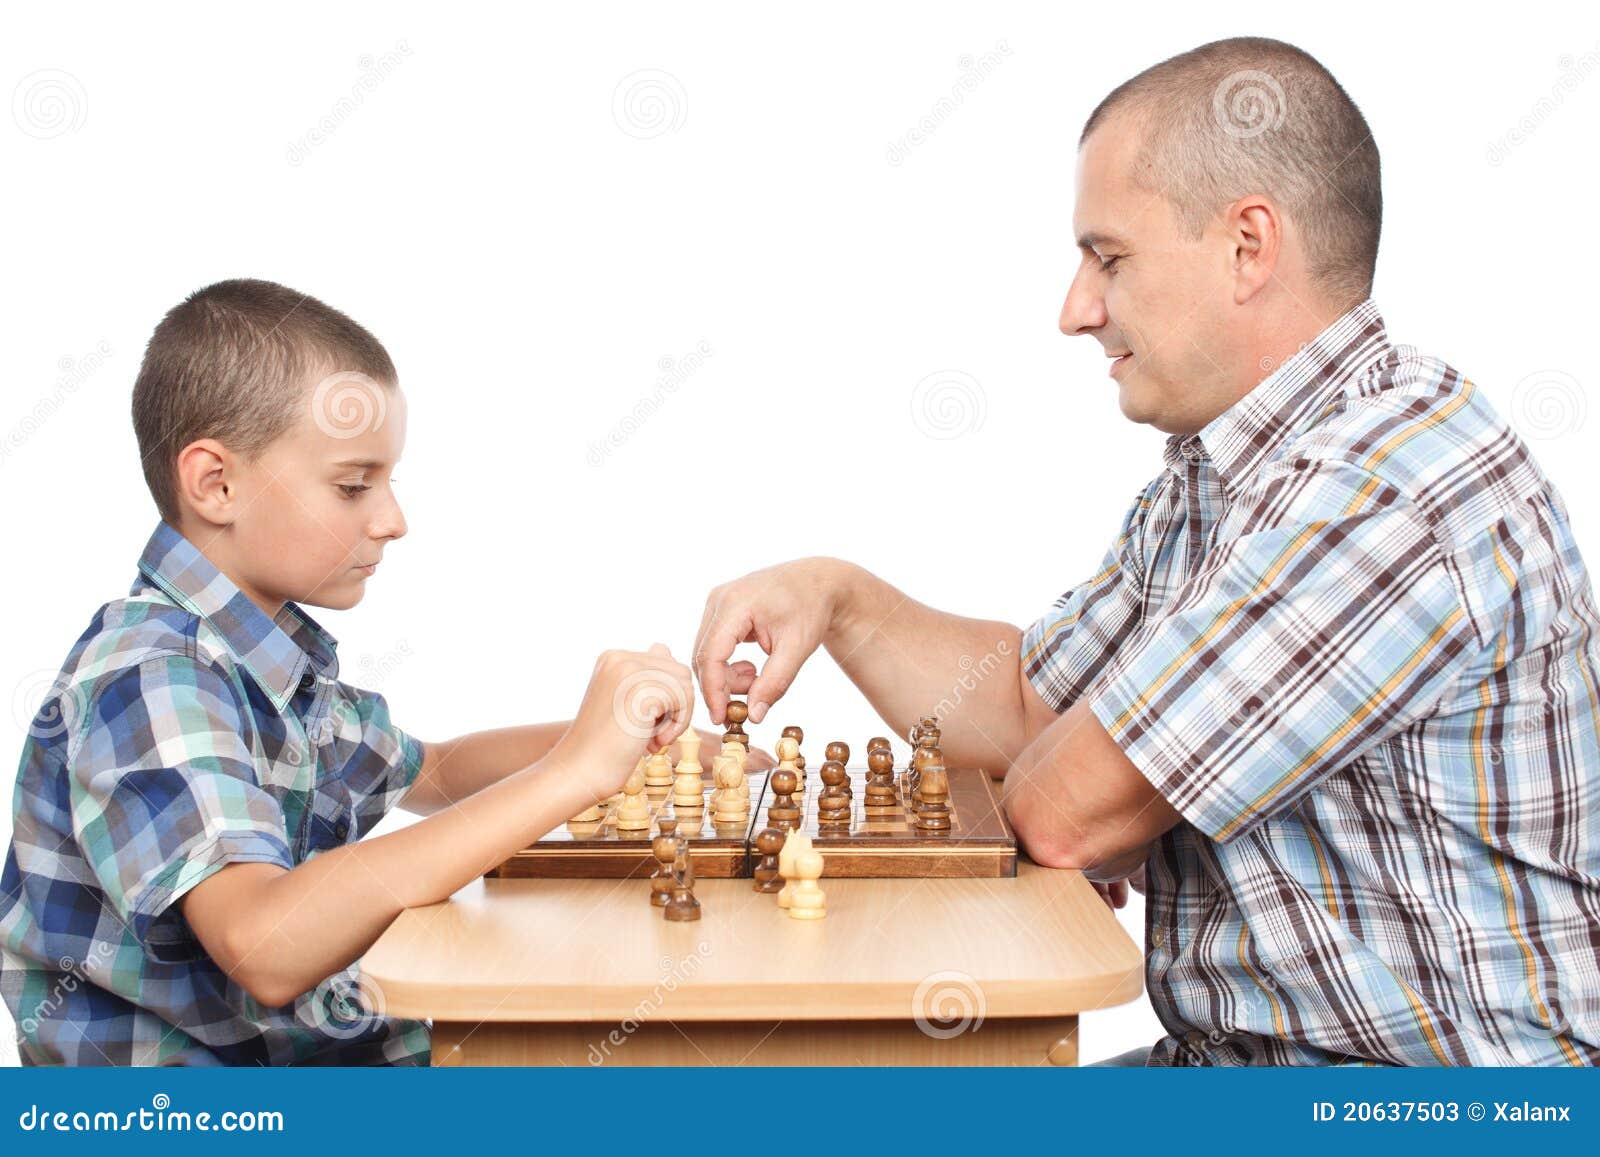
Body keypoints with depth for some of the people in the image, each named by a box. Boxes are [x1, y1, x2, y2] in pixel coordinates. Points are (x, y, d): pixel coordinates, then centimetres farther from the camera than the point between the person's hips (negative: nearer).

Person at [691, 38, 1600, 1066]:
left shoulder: (1394, 487, -25)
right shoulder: (1211, 470, 9)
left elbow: (1066, 814, -21)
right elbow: (1026, 707, 15)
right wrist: (841, 596, 2)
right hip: (1235, 1057, 8)